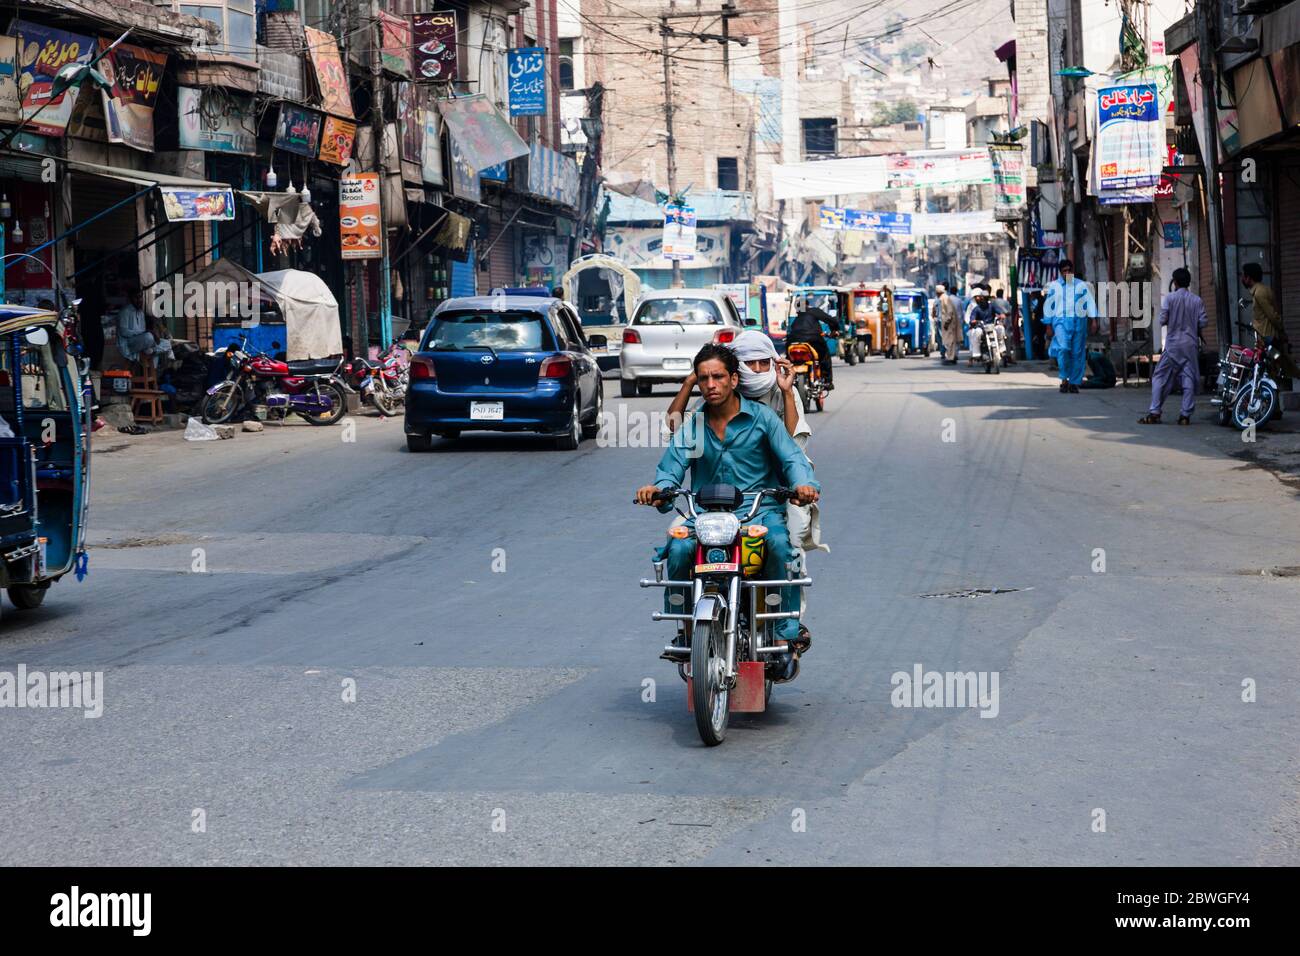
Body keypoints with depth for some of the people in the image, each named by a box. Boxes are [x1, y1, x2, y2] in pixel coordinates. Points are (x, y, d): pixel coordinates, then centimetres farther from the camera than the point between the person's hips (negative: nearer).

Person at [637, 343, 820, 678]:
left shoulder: (761, 416, 5)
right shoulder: (690, 426, 12)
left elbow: (791, 457, -3)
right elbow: (671, 470, 2)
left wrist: (804, 483, -26)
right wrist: (657, 489, -22)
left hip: (760, 509, -2)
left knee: (778, 544, -34)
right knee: (678, 549, -28)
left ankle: (787, 636, -27)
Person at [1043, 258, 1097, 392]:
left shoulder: (1081, 285, 10)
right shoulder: (1054, 286, 9)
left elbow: (1090, 302, 4)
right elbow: (1048, 306, 11)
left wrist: (1093, 319, -8)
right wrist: (1049, 325, 8)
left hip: (1079, 322, 1)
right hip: (1061, 321, -1)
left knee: (1077, 353, 1)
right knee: (1063, 348, -21)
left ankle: (1074, 382, 9)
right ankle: (1064, 379, -11)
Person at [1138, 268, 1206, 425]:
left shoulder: (1170, 298, -6)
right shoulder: (1197, 300, 1)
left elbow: (1163, 320, -8)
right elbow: (1203, 322, -1)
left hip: (1173, 343, -2)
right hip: (1191, 344, 2)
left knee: (1160, 377, 4)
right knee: (1189, 379, 5)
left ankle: (1154, 413, -2)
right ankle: (1186, 415, 1)